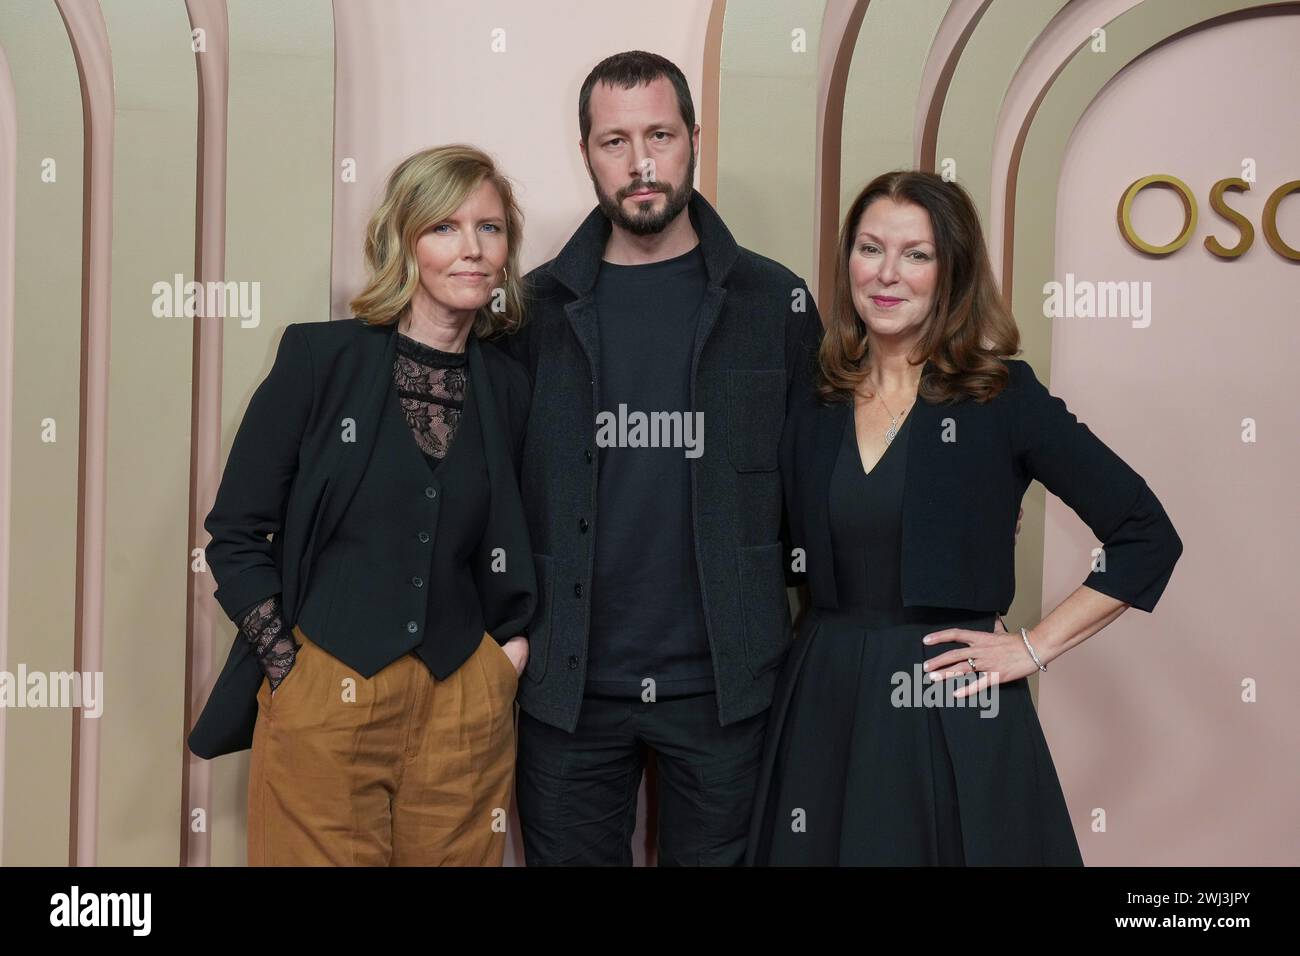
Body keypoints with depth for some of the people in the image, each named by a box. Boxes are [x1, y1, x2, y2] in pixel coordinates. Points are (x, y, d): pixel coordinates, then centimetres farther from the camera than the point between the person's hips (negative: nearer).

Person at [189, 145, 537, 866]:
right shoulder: (320, 357, -4)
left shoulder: (507, 387, 6)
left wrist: (514, 640, 4)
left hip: (464, 705, 3)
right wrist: (287, 667, -7)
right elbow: (235, 533, -2)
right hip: (324, 695, -3)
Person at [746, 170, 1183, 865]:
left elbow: (1147, 538, -5)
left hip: (953, 716, -3)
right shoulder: (812, 409, 6)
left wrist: (1035, 646, -7)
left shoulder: (1003, 397, -5)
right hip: (824, 705, 4)